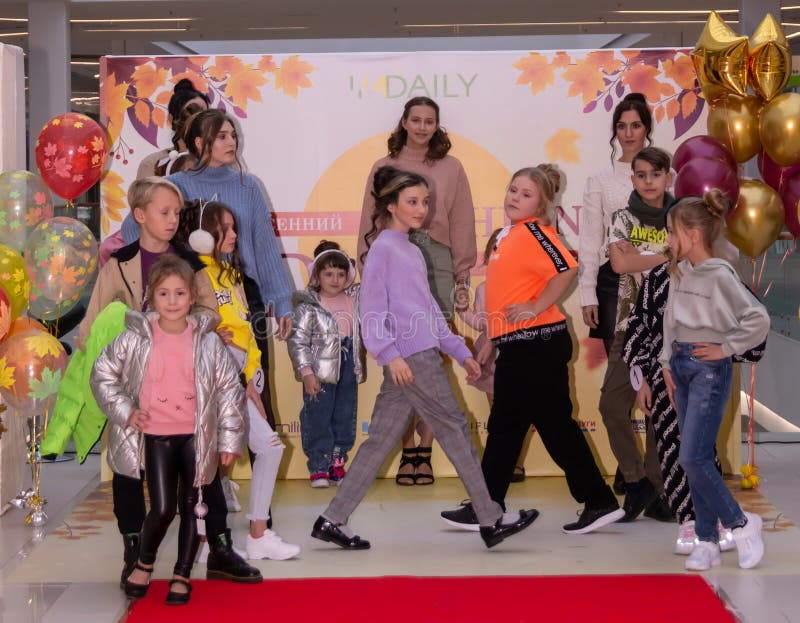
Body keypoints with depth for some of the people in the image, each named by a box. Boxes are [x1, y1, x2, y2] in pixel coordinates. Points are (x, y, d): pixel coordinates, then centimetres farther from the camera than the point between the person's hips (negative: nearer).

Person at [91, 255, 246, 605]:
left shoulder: (207, 340, -4)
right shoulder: (136, 338, -5)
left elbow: (230, 388, 2)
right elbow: (102, 374, 6)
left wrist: (229, 440, 0)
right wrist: (124, 410, -3)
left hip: (197, 436, 1)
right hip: (156, 435, -1)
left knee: (192, 507, 7)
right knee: (163, 509, -7)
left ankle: (182, 576, 22)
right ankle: (144, 564, 21)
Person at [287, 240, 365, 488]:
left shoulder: (355, 300, 9)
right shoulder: (308, 306, -7)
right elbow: (297, 340, -10)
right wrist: (306, 372, -16)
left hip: (349, 369, 5)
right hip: (320, 372, -5)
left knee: (345, 418, 11)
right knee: (318, 420, -2)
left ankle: (338, 465, 22)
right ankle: (318, 468, 7)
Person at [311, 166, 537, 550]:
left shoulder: (413, 252, 21)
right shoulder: (383, 247, -5)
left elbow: (430, 309, 24)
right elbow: (371, 307, -12)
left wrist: (460, 351, 21)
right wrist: (390, 355, -20)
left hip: (422, 355, 9)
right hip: (410, 357, -9)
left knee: (380, 442, 7)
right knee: (455, 431, -3)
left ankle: (332, 521, 9)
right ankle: (491, 521, 4)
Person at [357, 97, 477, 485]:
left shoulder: (450, 168, 10)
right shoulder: (384, 168, 12)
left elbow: (461, 225, 9)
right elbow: (370, 224, 12)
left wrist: (462, 279, 4)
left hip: (437, 266, 0)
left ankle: (425, 450, 3)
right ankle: (407, 449, 4)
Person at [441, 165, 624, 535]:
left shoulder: (534, 232, -13)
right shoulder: (509, 235, 16)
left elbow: (565, 269, -29)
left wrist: (537, 308, -21)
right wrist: (491, 341, 25)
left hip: (537, 345, -10)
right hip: (517, 347, 10)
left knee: (555, 425, -4)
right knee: (504, 427, 13)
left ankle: (600, 502, 5)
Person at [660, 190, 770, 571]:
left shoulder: (720, 276, -15)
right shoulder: (680, 273, 7)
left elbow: (758, 321, -20)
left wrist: (727, 348, -13)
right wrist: (668, 364, 8)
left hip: (710, 369, -7)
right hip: (681, 366, 8)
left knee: (693, 458, -11)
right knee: (696, 460, 8)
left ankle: (741, 524, 7)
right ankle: (707, 542, 14)